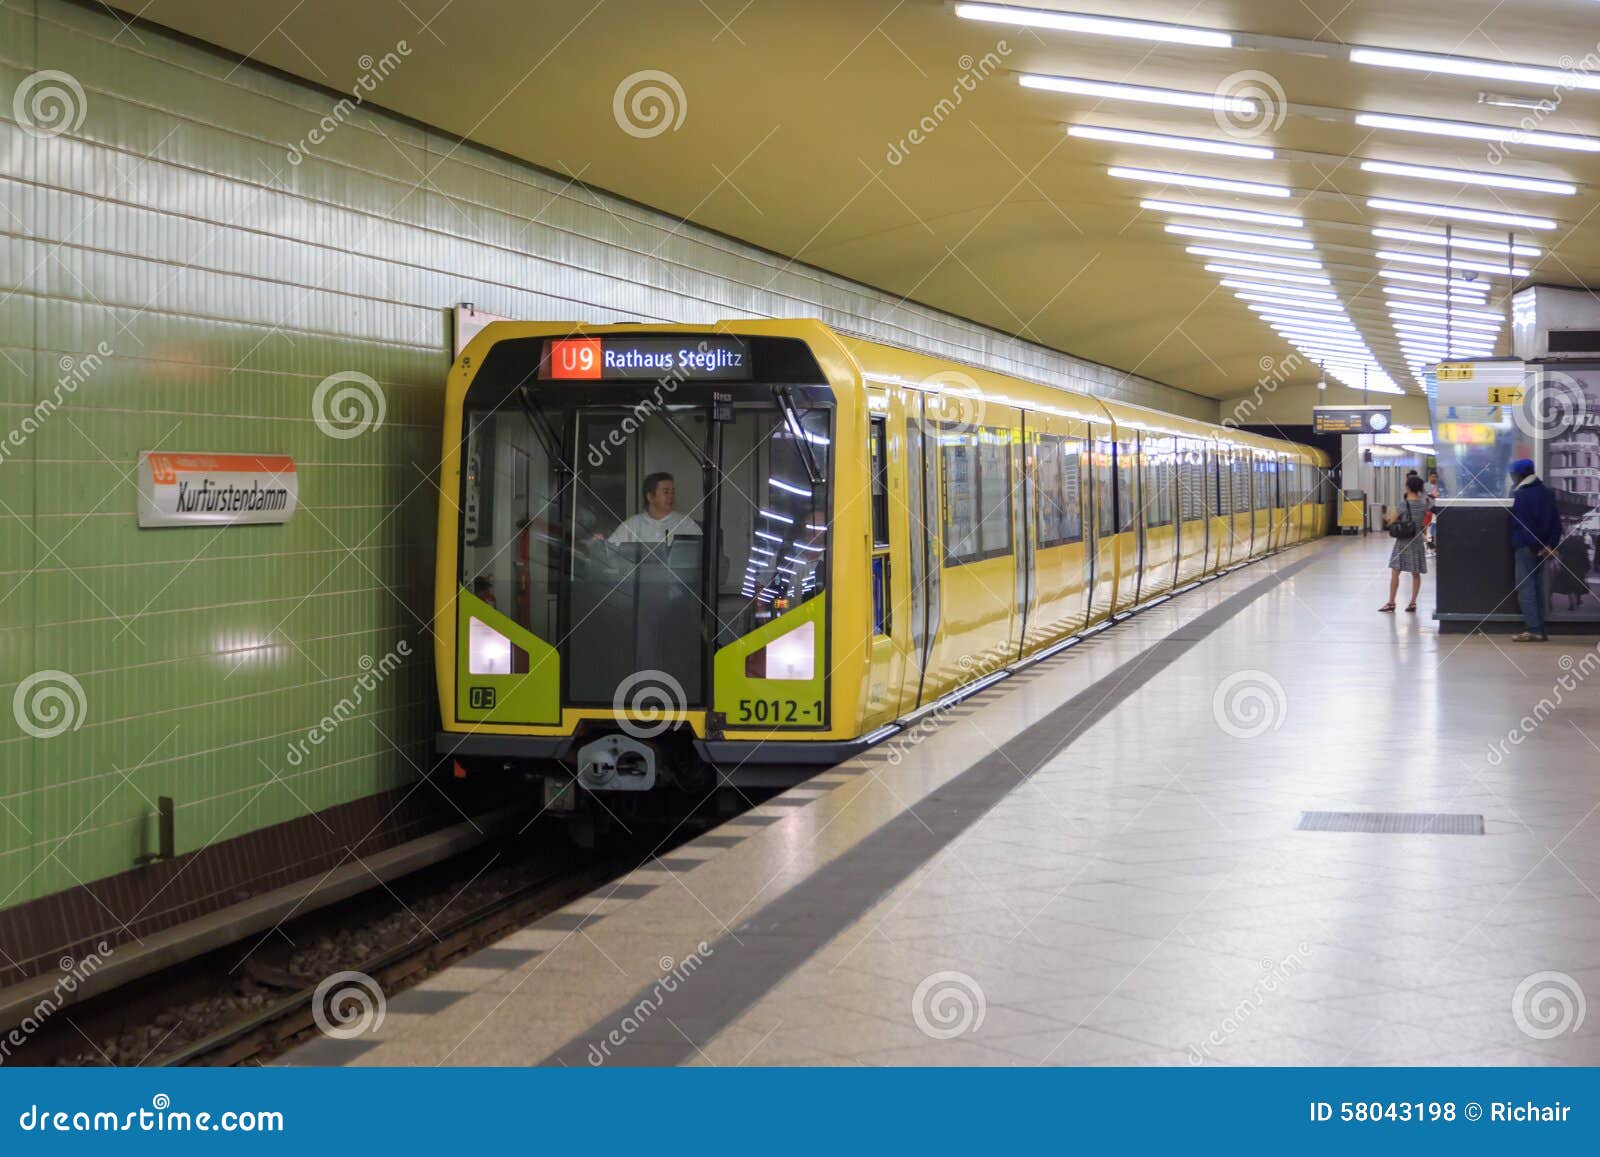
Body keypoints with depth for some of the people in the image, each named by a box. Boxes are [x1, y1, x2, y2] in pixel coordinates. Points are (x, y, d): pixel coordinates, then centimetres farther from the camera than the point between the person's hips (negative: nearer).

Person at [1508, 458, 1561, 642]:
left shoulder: (1520, 495, -12)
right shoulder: (1546, 492, 12)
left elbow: (1522, 524, -16)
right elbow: (1556, 521, 9)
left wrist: (1536, 546, -12)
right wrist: (1551, 544, 3)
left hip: (1526, 547, -8)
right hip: (1542, 547, 8)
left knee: (1525, 588, -6)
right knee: (1537, 586, 12)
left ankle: (1534, 630, -14)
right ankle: (1540, 630, 12)